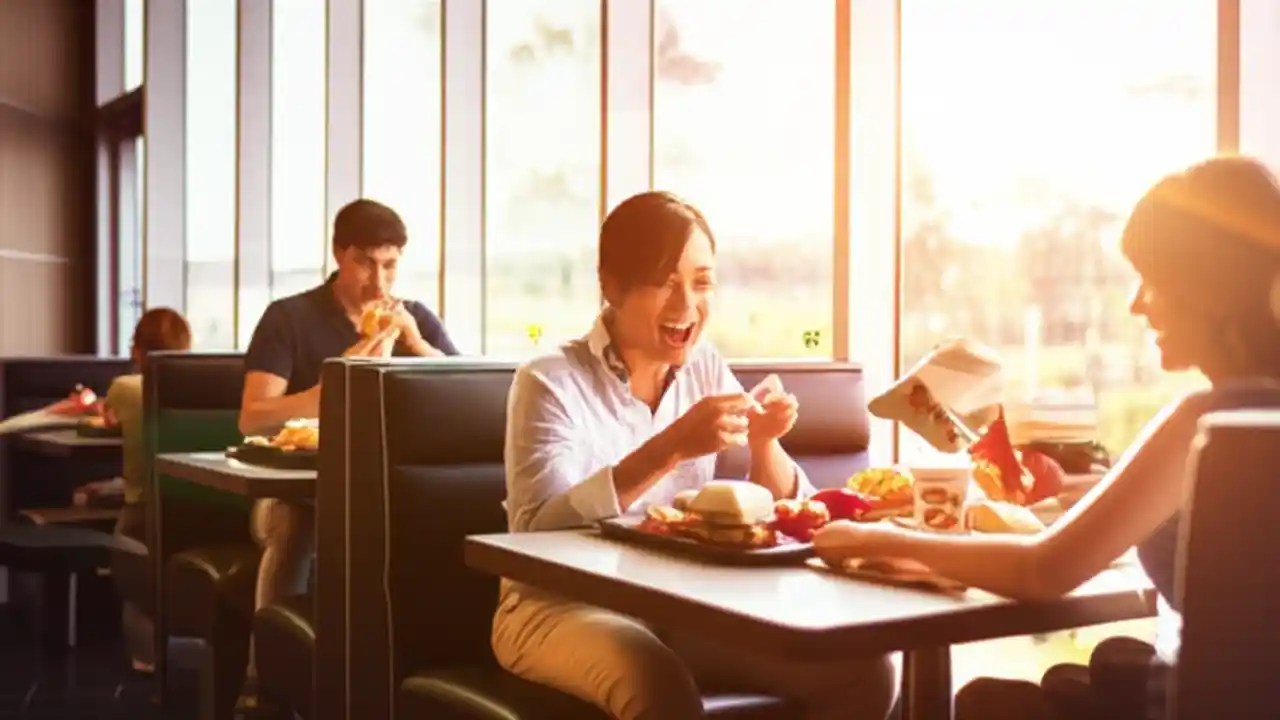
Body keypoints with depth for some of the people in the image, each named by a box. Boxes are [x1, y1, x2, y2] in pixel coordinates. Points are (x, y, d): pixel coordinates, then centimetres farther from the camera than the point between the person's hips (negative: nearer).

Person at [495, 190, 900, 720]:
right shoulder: (551, 381, -10)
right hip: (561, 610, -5)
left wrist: (764, 442, -16)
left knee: (864, 670, -12)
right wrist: (668, 449, -33)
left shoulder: (705, 368, 6)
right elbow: (536, 531, -25)